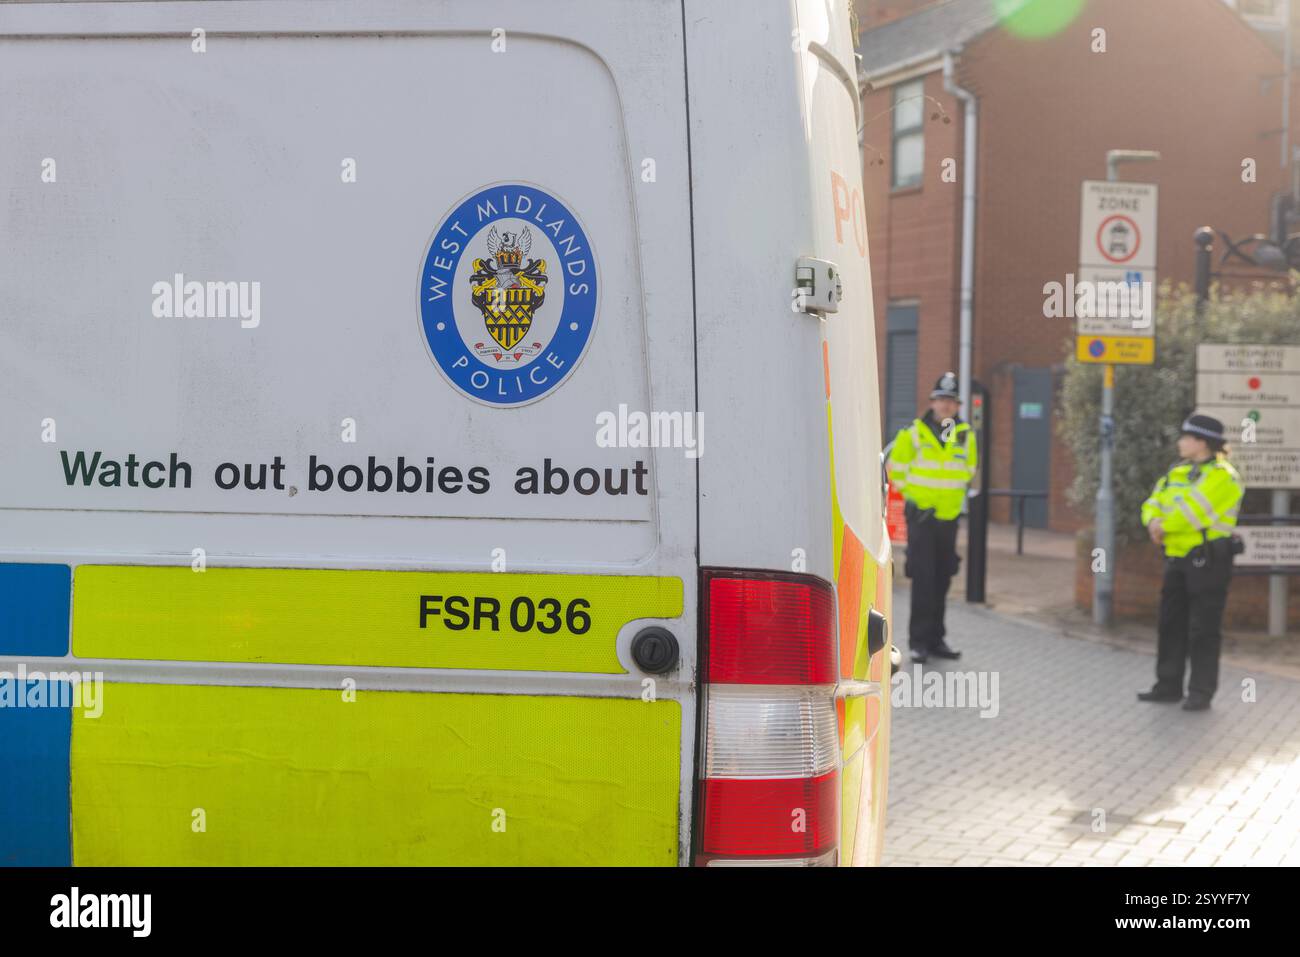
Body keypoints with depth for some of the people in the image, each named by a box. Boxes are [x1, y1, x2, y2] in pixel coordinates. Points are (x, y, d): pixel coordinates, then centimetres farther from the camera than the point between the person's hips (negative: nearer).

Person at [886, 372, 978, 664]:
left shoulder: (966, 436, 4)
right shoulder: (914, 433, -7)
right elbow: (896, 468, 2)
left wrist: (951, 493, 13)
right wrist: (912, 493, 1)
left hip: (949, 516, 4)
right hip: (920, 516, -4)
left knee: (942, 581, 9)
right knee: (923, 580, -7)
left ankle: (936, 639, 18)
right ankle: (919, 641, -2)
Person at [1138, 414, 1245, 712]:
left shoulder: (1221, 475, -12)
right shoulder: (1177, 474, 15)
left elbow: (1193, 510, -22)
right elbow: (1153, 504, 14)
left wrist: (1164, 526, -9)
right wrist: (1155, 521, -9)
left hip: (1207, 561, -9)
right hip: (1177, 561, 9)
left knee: (1203, 629, -4)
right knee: (1171, 624, 12)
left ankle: (1201, 693, 3)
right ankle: (1168, 686, 21)